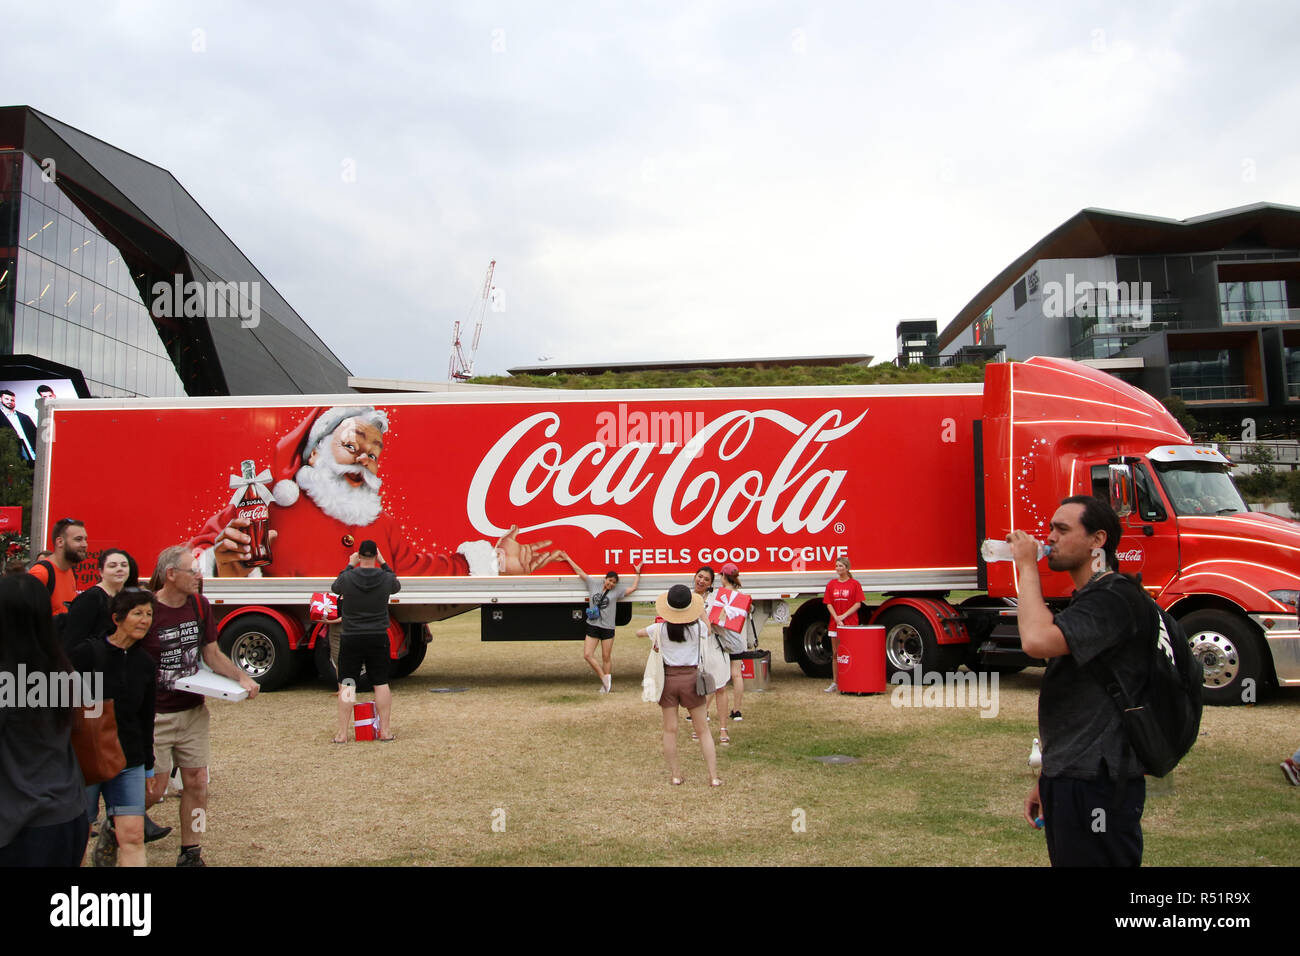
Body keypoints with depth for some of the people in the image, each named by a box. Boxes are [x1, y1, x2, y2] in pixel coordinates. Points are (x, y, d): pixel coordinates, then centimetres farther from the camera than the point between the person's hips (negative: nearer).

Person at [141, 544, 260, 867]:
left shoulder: (200, 605, 2)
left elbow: (212, 654, 10)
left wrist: (242, 678, -7)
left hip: (193, 712, 5)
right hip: (154, 716, -5)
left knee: (196, 783, 6)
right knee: (154, 788, 0)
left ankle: (190, 854, 20)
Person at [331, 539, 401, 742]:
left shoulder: (347, 578, -10)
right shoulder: (386, 579, -6)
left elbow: (335, 588, 14)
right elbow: (397, 586, 18)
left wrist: (350, 565, 22)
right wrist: (383, 564, 22)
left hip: (351, 640, -1)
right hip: (378, 639, 1)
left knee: (346, 685, 5)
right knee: (381, 684, 9)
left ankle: (342, 733, 6)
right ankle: (385, 731, 12)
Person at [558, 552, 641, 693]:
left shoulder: (617, 590, 3)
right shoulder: (593, 585, 6)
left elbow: (633, 588, 6)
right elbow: (579, 572, 11)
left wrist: (638, 573, 9)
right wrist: (567, 559, 16)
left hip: (607, 628, -2)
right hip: (592, 626, 2)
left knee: (606, 657, 5)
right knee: (587, 655, -7)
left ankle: (607, 683, 17)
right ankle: (605, 678, 3)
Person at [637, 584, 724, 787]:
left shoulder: (660, 629, -8)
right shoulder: (699, 627, -9)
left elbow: (639, 632, 13)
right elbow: (709, 634, 16)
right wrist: (701, 611, 26)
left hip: (668, 678, 0)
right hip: (691, 678, 0)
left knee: (670, 729, 9)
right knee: (703, 729, 8)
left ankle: (675, 775, 15)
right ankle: (713, 776, 7)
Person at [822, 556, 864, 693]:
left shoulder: (855, 584, -2)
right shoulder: (832, 584, 7)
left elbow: (858, 604, -6)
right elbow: (829, 604, 4)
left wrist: (844, 616, -14)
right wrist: (837, 619, -10)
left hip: (851, 624, -3)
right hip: (834, 624, 3)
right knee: (835, 654, 7)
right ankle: (835, 683, 13)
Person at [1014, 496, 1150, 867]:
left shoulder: (1113, 599, -16)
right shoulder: (1085, 600, 17)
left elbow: (1037, 640, -34)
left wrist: (1027, 568, -21)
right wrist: (1048, 781, 21)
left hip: (1097, 785, -10)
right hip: (1069, 780, 10)